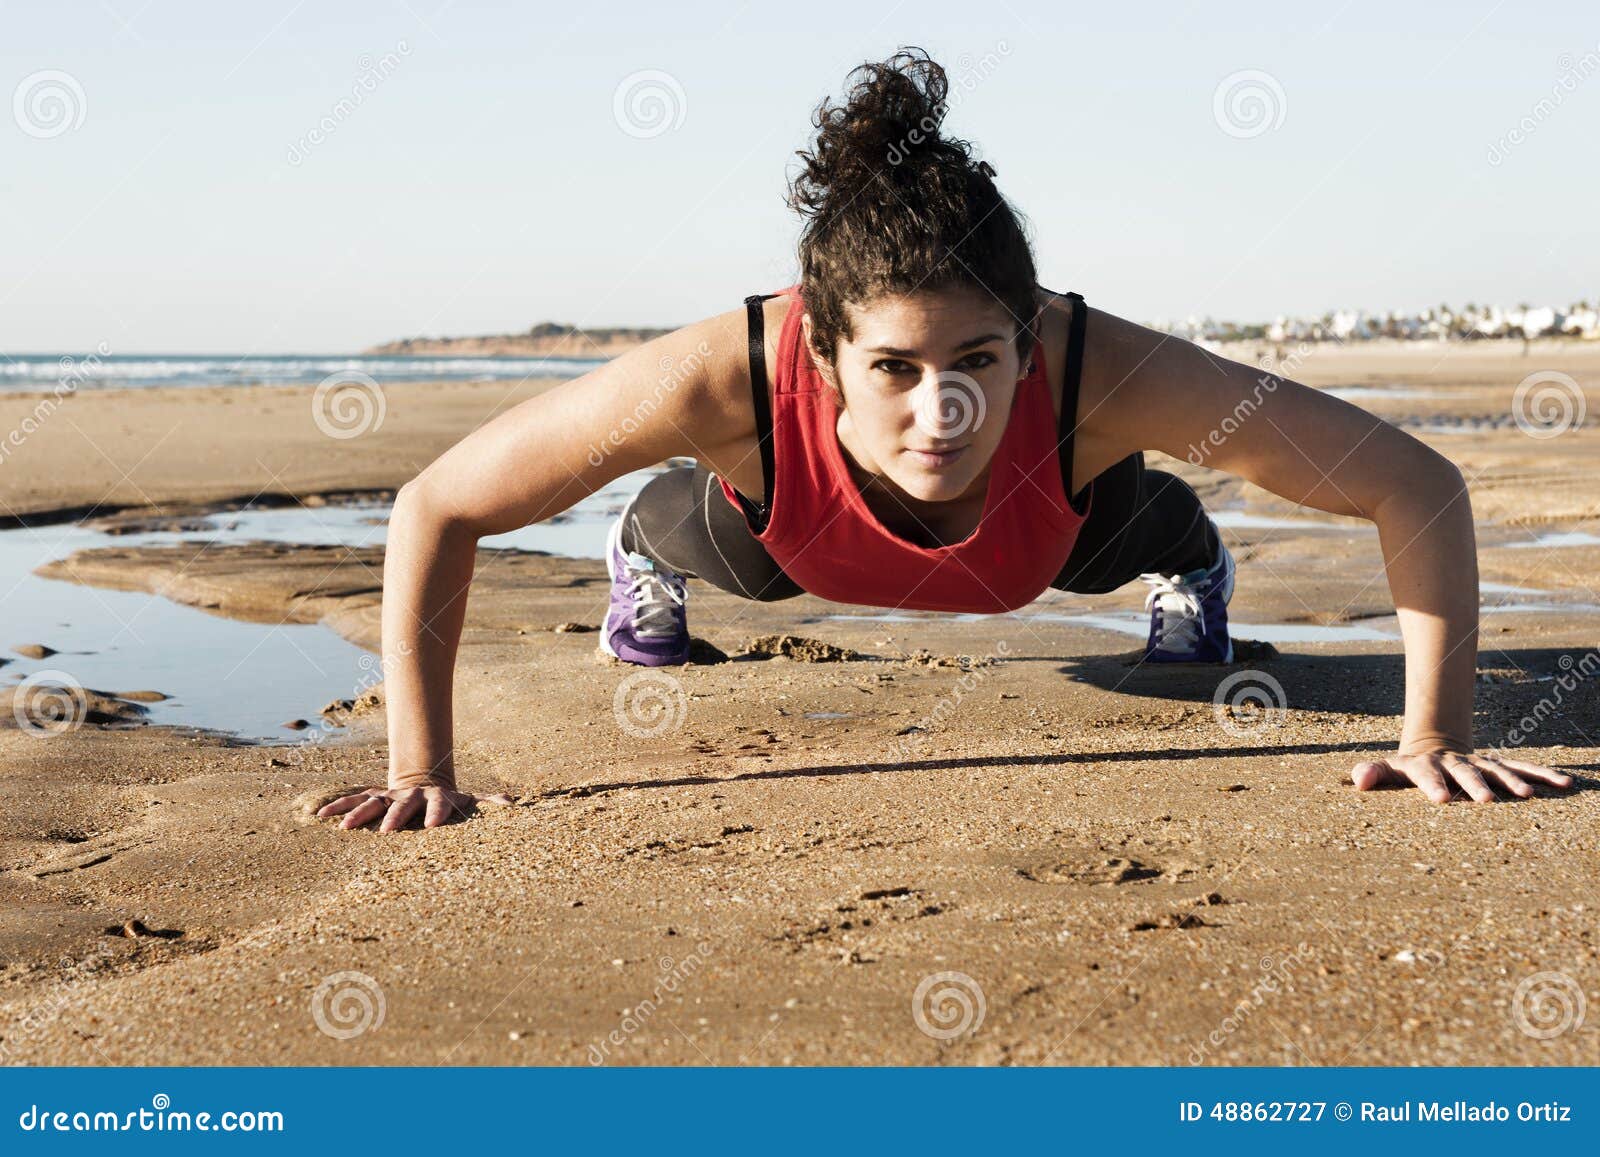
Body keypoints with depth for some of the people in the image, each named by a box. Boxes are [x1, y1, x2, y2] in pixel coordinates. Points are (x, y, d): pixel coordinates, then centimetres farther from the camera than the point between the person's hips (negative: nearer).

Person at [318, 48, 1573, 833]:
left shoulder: (1093, 372, -50)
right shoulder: (732, 379, -50)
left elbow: (1418, 485, -40)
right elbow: (435, 507, -38)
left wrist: (1437, 737, -44)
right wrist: (421, 766, -38)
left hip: (1048, 521, 0)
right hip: (796, 533, 0)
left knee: (1147, 532, 36)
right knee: (718, 554, 36)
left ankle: (1191, 569, 74)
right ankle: (647, 554, 74)